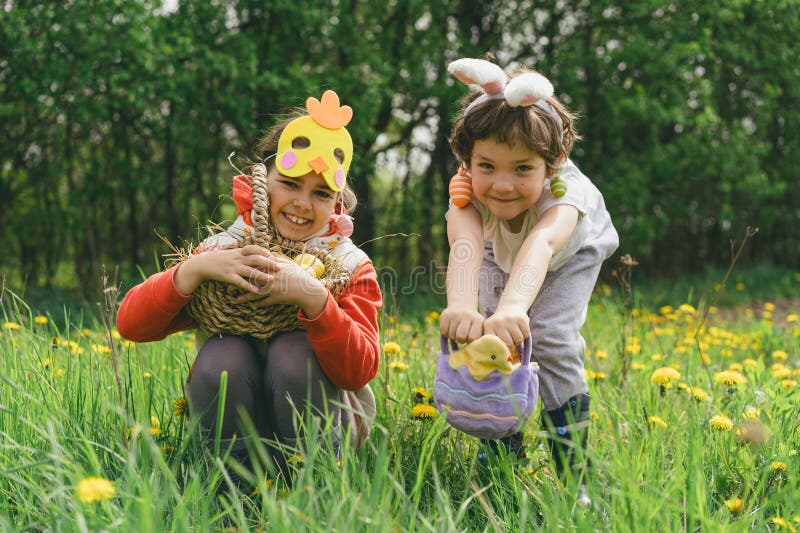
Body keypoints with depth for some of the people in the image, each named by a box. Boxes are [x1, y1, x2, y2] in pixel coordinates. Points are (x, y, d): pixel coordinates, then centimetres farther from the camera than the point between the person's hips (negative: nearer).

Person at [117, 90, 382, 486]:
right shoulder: (221, 251, -2)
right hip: (235, 429, 1)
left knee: (294, 348, -28)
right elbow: (131, 324, -14)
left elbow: (360, 371, -21)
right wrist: (196, 267, -29)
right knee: (223, 352, -28)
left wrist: (312, 296, -35)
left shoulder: (351, 267, -5)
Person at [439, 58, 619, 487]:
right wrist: (460, 306, -82)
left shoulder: (564, 193, -45)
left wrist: (513, 307, -86)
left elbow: (541, 243, -66)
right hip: (500, 255, 3)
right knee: (492, 335, -14)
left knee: (550, 338, -22)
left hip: (572, 254, -3)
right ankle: (502, 454, 5)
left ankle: (574, 473, -10)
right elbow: (464, 243, -59)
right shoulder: (466, 194, -39)